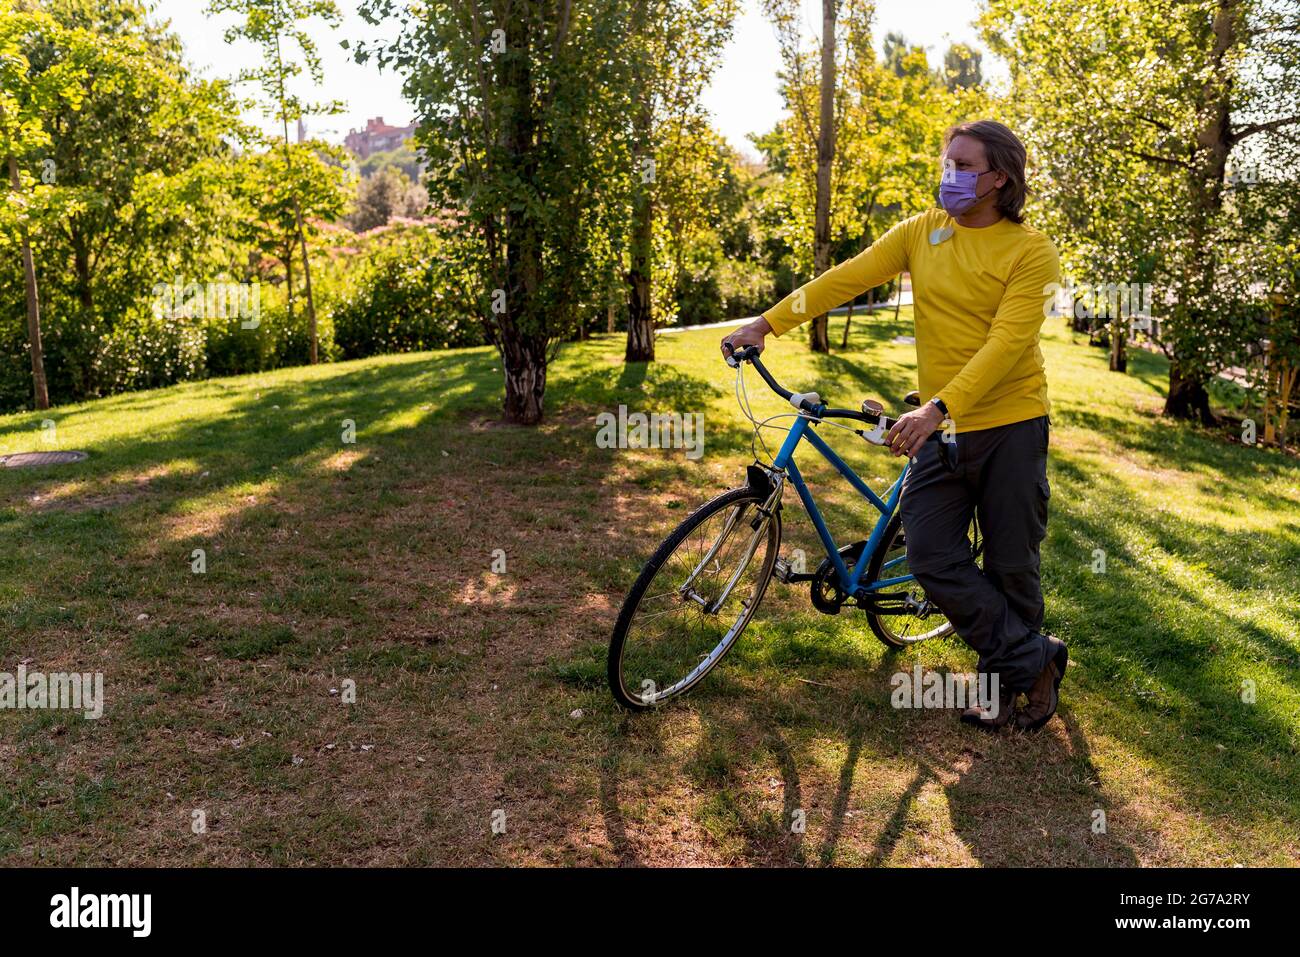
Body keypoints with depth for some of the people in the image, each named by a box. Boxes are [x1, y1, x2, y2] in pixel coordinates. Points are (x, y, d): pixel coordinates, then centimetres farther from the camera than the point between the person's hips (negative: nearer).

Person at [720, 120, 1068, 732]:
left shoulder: (1030, 251, -9)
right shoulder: (921, 232, 5)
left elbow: (1006, 342, -20)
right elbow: (847, 278, -2)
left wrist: (936, 408, -31)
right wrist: (767, 323, -11)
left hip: (1011, 427, -4)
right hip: (941, 428, 4)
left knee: (1011, 565, 7)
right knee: (932, 558, -3)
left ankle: (1007, 677, 28)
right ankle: (1036, 660, 13)